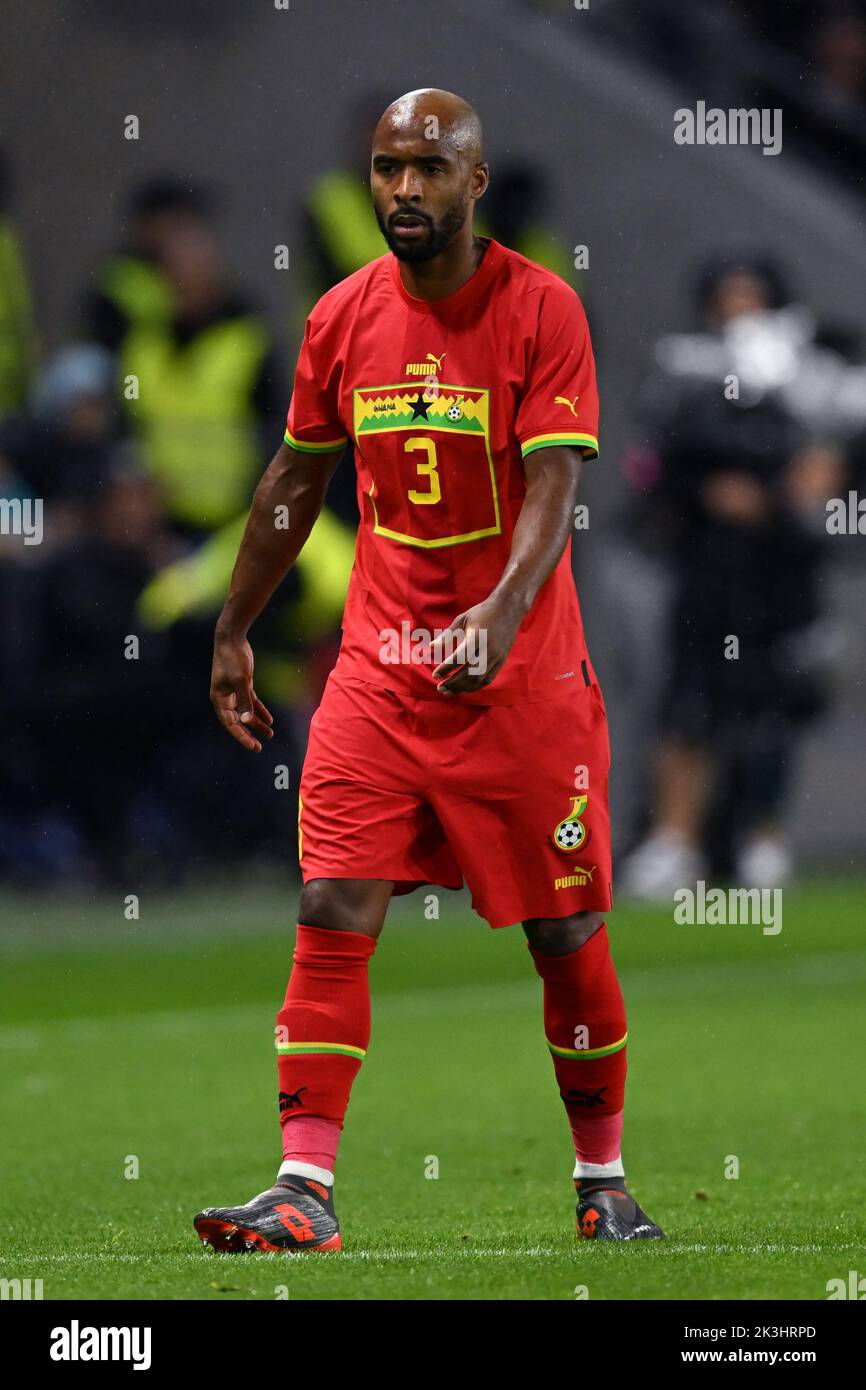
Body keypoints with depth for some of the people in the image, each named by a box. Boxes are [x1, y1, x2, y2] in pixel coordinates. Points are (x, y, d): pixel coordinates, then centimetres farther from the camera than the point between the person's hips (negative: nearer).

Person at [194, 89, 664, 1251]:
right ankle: (304, 1190, -11)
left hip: (521, 674, -3)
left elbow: (554, 488, -16)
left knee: (567, 936, 4)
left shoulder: (542, 308, -8)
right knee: (333, 919, -9)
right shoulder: (344, 317, 5)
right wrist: (233, 633, 20)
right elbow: (295, 480, 17)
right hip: (379, 666, 3)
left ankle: (603, 1184, 20)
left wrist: (503, 610, -32)